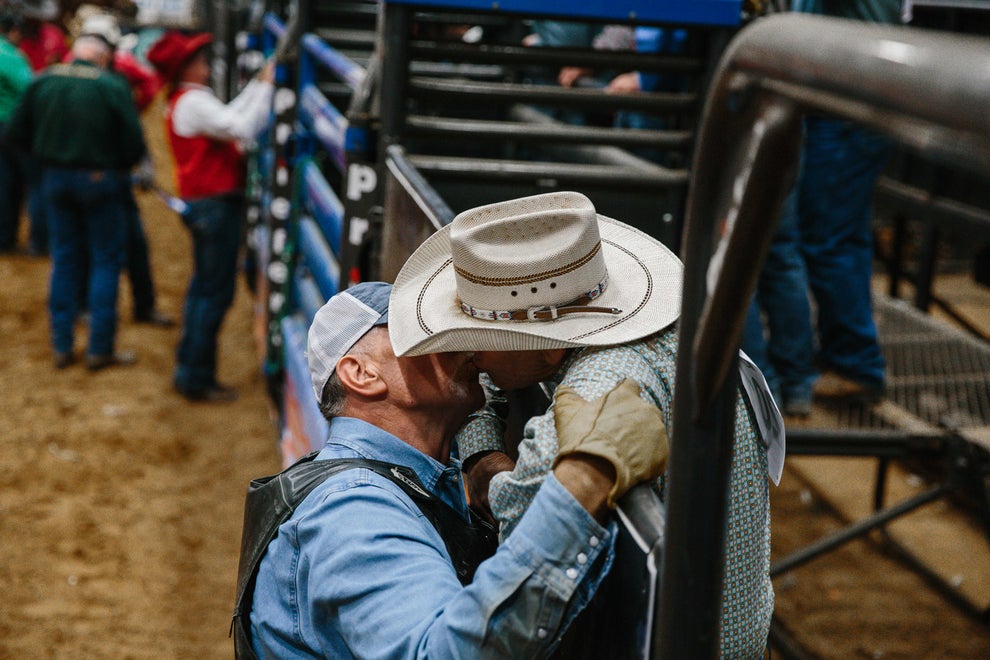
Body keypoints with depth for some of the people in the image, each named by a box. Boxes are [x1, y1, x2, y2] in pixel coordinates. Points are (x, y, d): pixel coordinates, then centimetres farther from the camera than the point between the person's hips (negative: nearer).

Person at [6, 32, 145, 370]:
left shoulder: (43, 82, 0)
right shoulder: (111, 86, -12)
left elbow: (16, 132, 3)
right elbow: (134, 142, -14)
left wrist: (47, 155, 15)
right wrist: (120, 168, 5)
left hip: (55, 177, 4)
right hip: (99, 179, -4)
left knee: (64, 260, 14)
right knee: (106, 262, 5)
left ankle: (62, 347, 16)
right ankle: (100, 349, 5)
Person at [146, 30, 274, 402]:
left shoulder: (181, 102, 13)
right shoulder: (194, 102, -17)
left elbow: (229, 118, 19)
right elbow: (244, 128, -26)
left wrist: (258, 85, 16)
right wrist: (266, 87, -17)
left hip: (201, 204, 10)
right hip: (215, 204, -10)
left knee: (203, 288, 18)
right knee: (215, 293, -3)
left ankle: (189, 372, 26)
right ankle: (197, 379, 3)